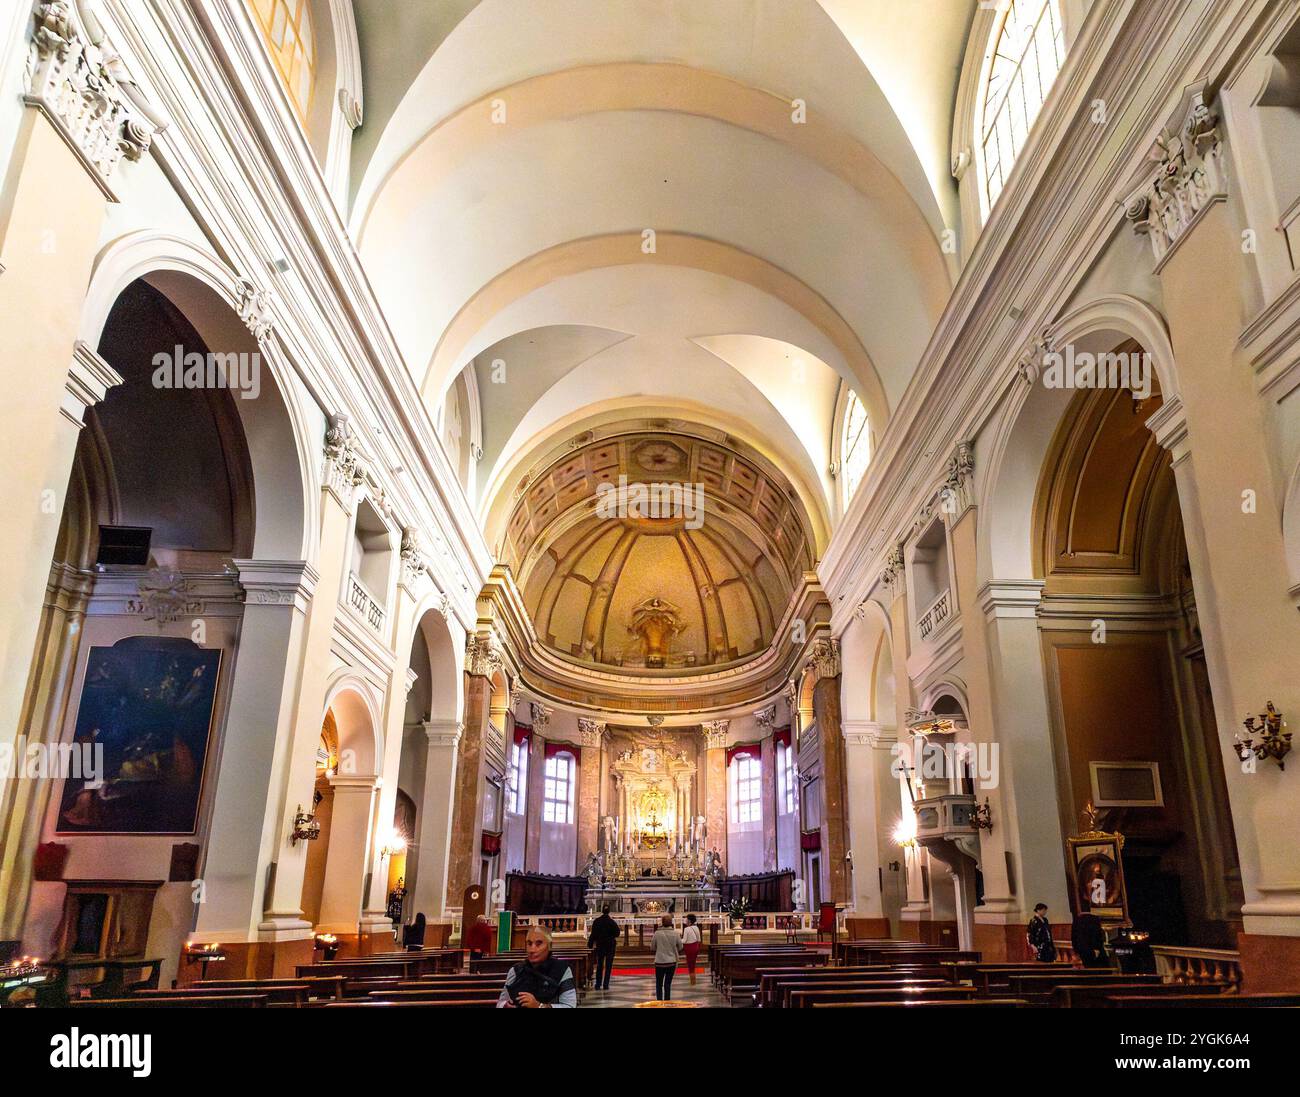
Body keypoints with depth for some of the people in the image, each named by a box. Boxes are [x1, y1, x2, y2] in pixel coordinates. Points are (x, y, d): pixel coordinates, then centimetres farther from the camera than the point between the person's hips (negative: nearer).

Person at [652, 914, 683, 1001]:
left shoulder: (657, 933, -11)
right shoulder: (675, 933, -9)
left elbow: (653, 947, 1)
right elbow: (680, 947, 2)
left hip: (659, 962, -1)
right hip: (671, 962, 1)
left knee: (659, 984, 13)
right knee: (668, 984, 12)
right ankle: (667, 1002, 14)